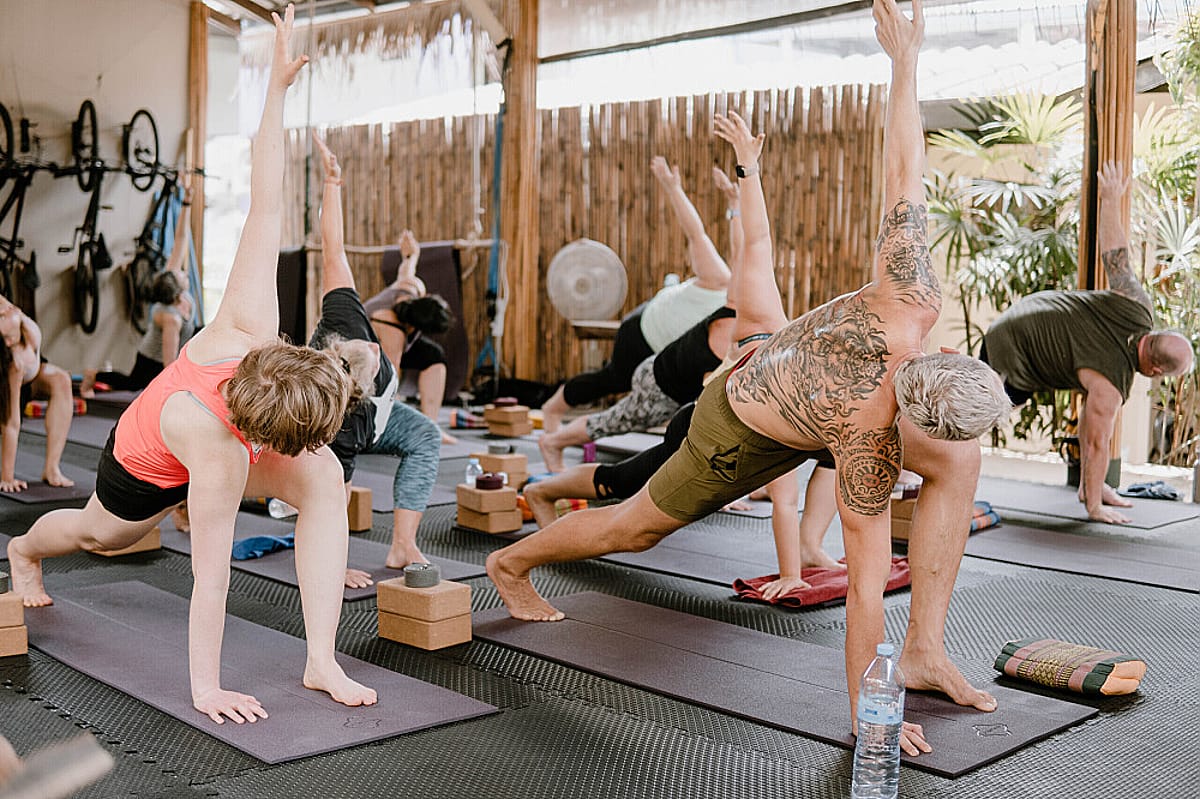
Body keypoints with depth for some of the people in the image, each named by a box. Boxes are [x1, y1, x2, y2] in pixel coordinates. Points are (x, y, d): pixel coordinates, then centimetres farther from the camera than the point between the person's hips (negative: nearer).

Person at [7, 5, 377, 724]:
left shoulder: (248, 328, -38)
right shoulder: (220, 455, -47)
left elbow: (266, 209, -37)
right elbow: (210, 574, -41)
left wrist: (278, 85, -34)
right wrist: (206, 688, -33)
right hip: (146, 474, -4)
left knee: (324, 480, -26)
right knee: (100, 534, 31)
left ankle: (322, 662, -22)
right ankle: (25, 549, 69)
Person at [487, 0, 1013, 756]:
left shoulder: (910, 303, -35)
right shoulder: (866, 450, -42)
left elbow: (904, 172, -28)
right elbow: (866, 587, -34)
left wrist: (906, 61, -15)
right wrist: (865, 715, -24)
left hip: (772, 356, 7)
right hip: (744, 433, -6)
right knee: (637, 528, 15)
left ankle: (926, 651, 6)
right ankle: (514, 561, 43)